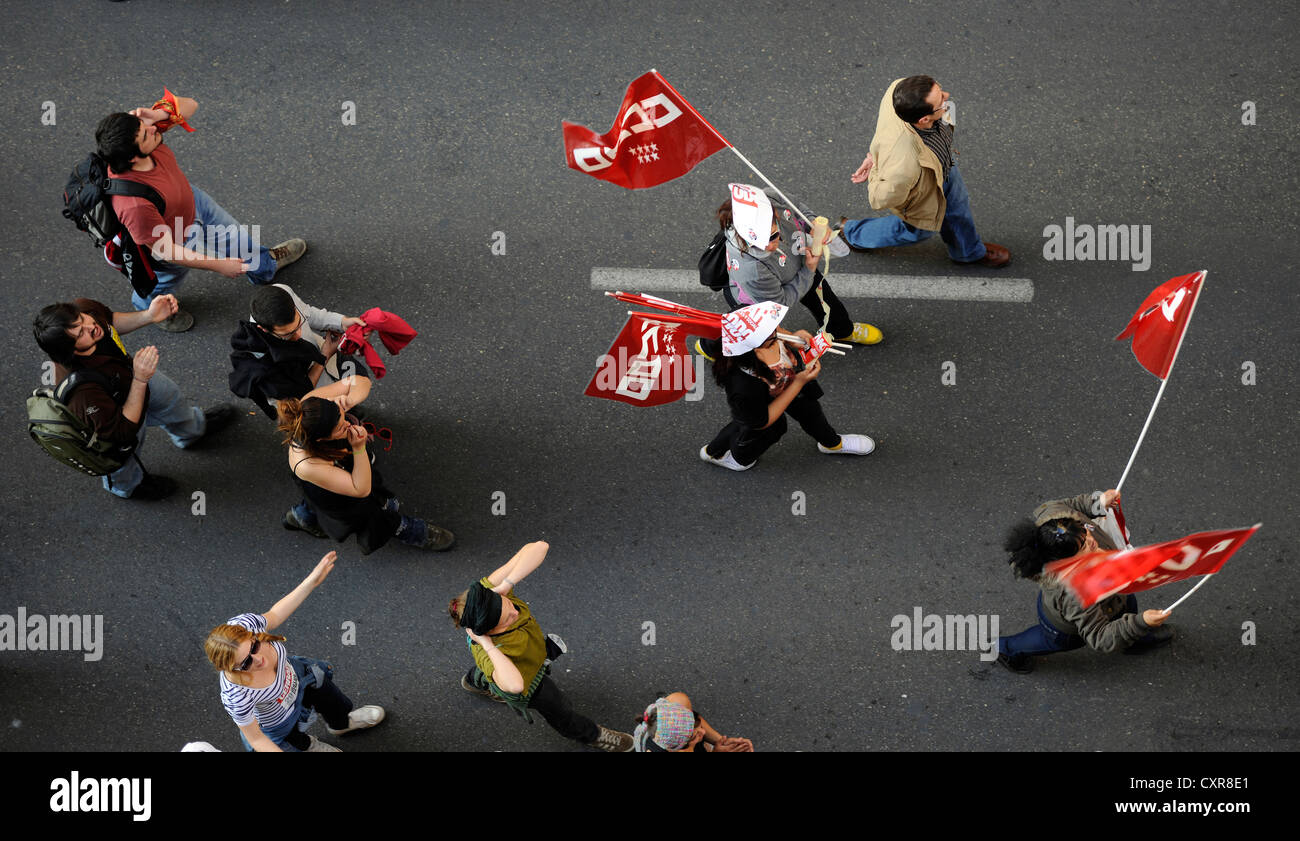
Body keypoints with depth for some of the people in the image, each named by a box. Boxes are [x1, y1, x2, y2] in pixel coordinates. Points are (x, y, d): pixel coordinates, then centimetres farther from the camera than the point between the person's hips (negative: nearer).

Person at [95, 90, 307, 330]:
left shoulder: (142, 129, -31)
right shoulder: (135, 204, -49)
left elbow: (188, 105, -18)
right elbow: (164, 250, -34)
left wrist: (159, 114, -41)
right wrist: (218, 265, -23)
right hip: (177, 239, -7)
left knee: (233, 235, 31)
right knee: (169, 277, 28)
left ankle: (264, 264, 64)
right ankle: (151, 307, 63)